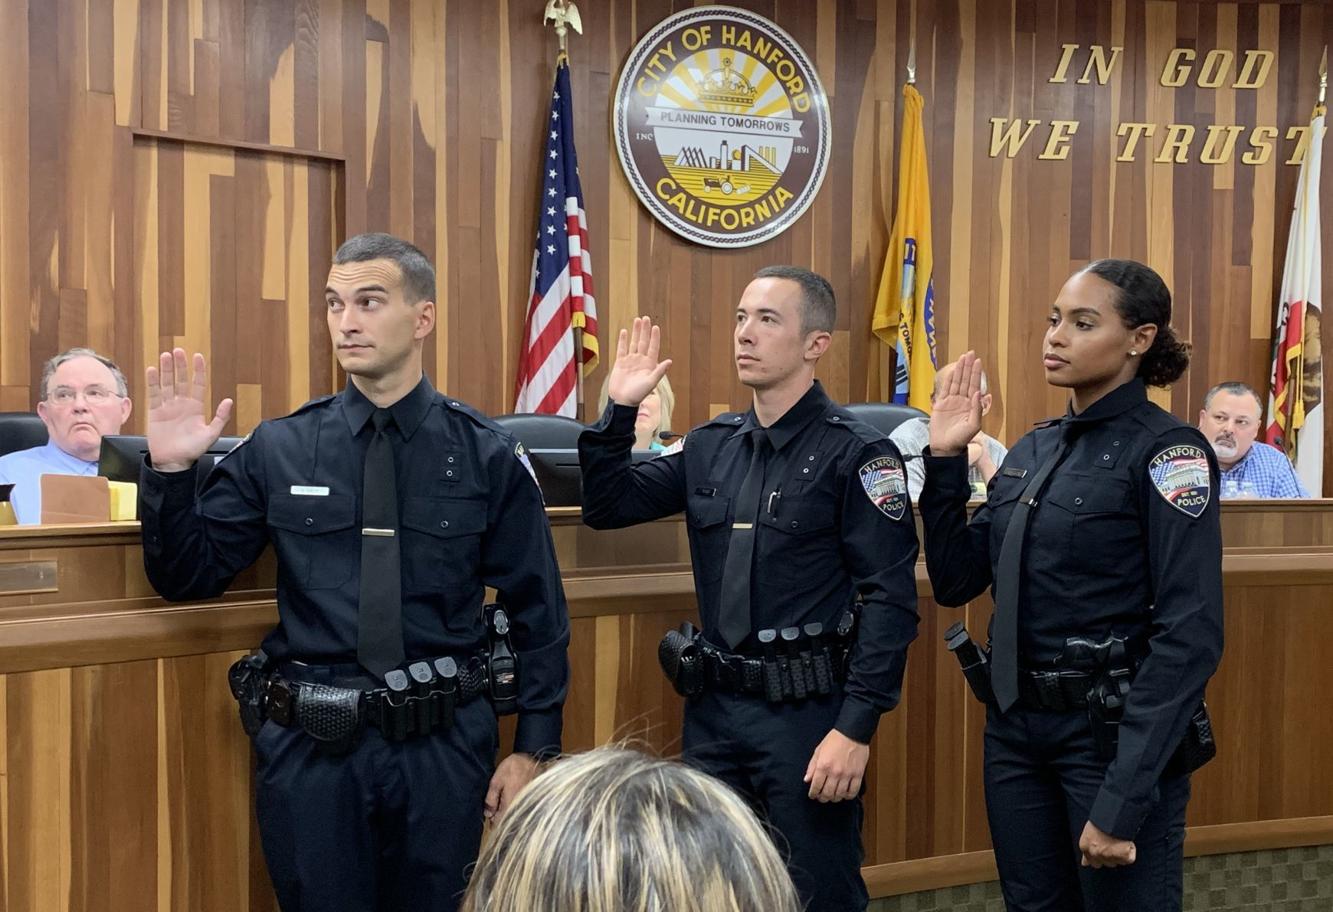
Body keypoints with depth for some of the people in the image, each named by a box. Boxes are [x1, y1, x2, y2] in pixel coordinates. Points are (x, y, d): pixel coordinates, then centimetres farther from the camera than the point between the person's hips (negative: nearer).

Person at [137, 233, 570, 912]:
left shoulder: (488, 457, -2)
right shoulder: (278, 449, 0)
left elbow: (537, 614, 1)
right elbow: (187, 578, 4)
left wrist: (533, 748, -1)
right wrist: (170, 471, -11)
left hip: (443, 750, 0)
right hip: (311, 749, 1)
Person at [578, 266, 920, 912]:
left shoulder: (855, 455, -10)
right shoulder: (711, 446, 8)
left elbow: (890, 601, -14)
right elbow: (606, 507, 12)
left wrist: (856, 728, -19)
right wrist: (619, 410, 0)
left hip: (806, 712, -5)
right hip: (713, 710, 6)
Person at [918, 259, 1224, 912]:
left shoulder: (1165, 449, -12)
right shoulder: (1032, 449, 8)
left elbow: (1190, 635, -19)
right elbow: (955, 582, 8)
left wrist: (1122, 799, -23)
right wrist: (945, 459, -2)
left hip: (1113, 734, -6)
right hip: (1015, 728, 7)